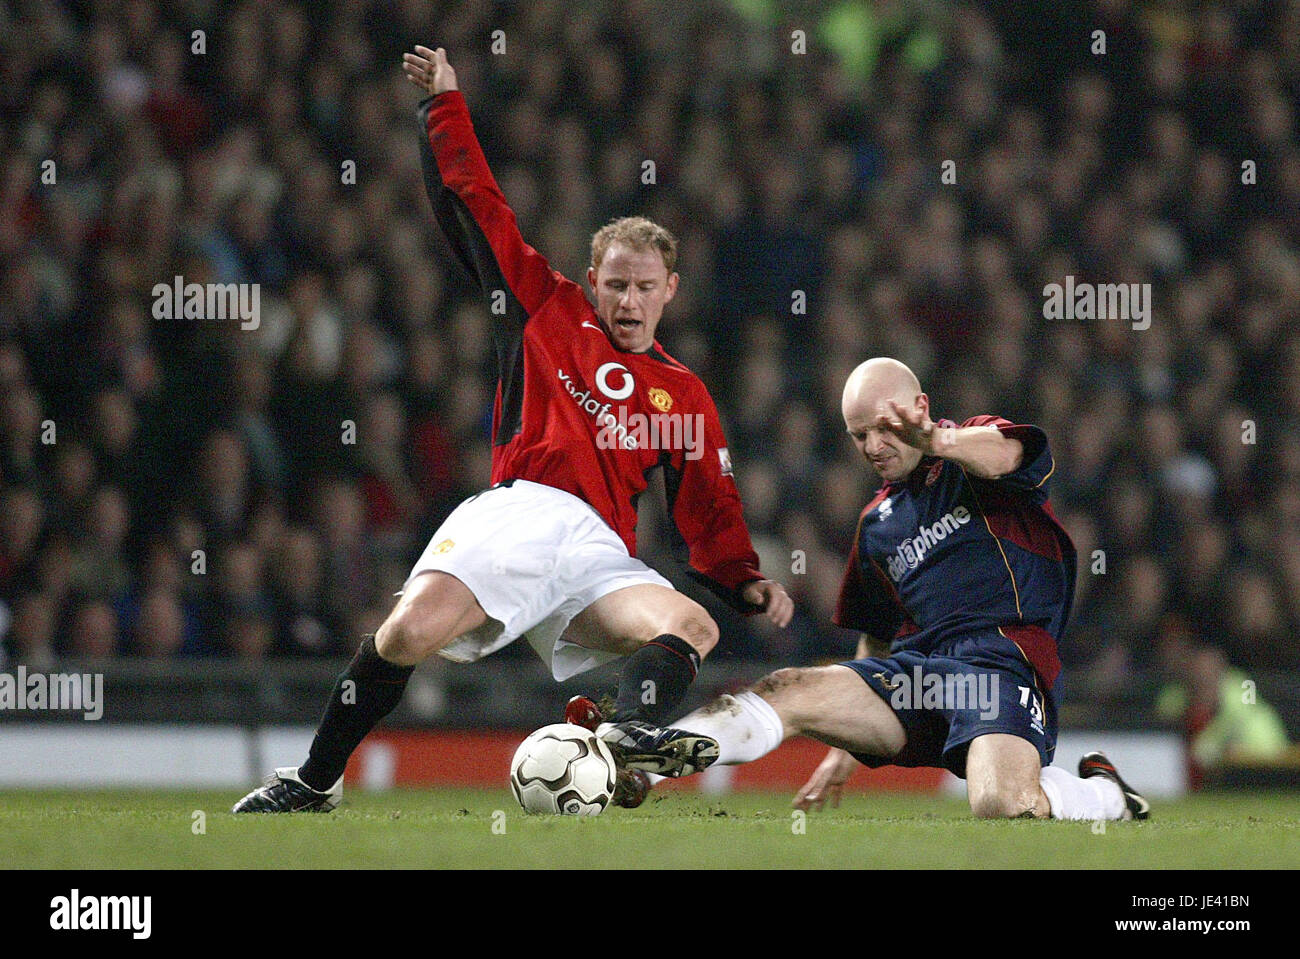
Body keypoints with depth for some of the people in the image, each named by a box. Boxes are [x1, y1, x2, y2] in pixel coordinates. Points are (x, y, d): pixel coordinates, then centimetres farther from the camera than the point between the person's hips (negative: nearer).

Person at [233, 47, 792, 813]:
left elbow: (710, 511, 26)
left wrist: (745, 579, 8)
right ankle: (316, 780, -12)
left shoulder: (686, 396, 24)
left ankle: (631, 733, -54)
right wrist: (445, 106, 17)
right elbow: (474, 206, 20)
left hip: (602, 550, 3)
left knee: (694, 626, -27)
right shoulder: (549, 315, 19)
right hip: (517, 514, -3)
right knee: (410, 631, -27)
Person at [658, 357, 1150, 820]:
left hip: (1000, 661, -6)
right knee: (786, 691, -17)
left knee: (1004, 807, -31)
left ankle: (1105, 793, 0)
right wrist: (844, 747, 31)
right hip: (916, 664, 6)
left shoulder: (973, 451, 6)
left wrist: (937, 442, -44)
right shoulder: (876, 522, 25)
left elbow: (1006, 454, -21)